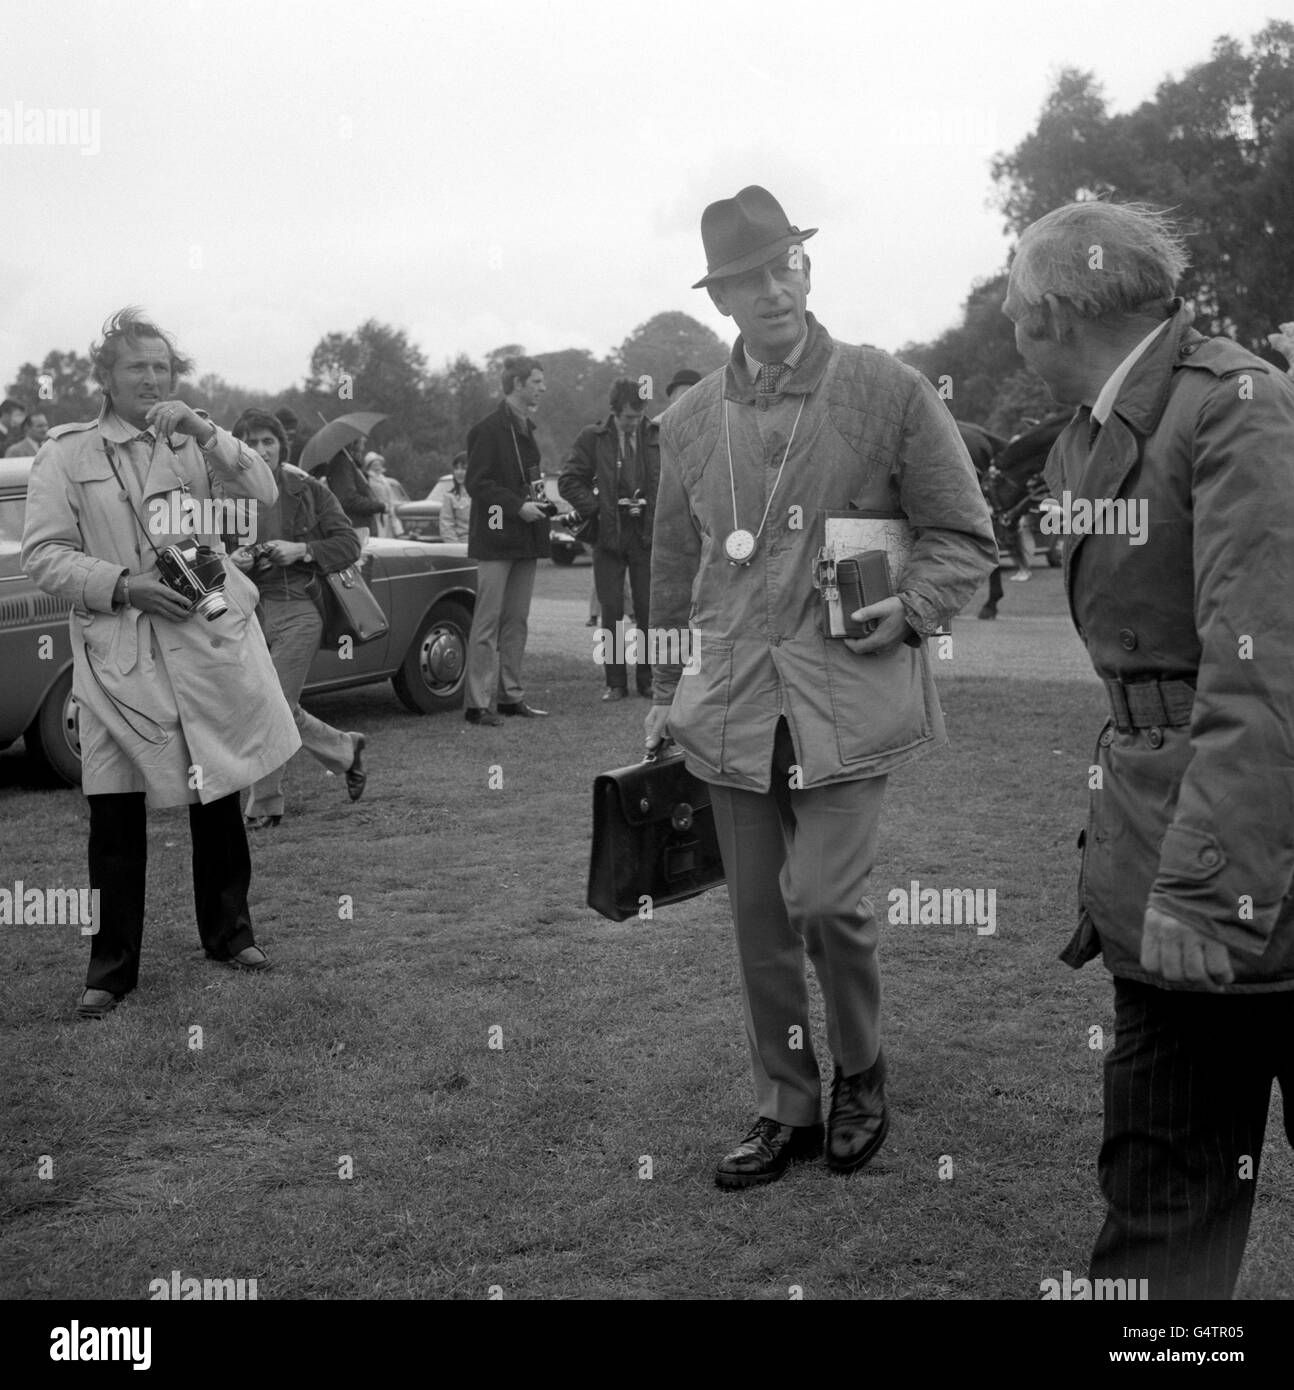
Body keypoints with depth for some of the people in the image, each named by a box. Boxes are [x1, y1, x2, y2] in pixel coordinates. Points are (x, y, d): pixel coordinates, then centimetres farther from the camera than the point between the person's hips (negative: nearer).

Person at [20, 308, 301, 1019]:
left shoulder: (196, 442, 12)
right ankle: (111, 968, 10)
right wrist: (122, 585, -15)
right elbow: (43, 554, -2)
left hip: (211, 640, 3)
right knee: (115, 816, -2)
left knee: (218, 798, 13)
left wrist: (203, 431, -13)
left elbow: (263, 493, -1)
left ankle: (229, 933, 30)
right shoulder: (66, 452, 3)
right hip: (118, 655, -2)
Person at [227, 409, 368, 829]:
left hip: (298, 610, -3)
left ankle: (264, 804, 8)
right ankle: (346, 749, 32)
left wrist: (303, 550, -13)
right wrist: (229, 561, -14)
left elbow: (349, 543, 1)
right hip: (247, 612, 3)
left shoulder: (308, 491, 2)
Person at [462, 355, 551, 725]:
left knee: (516, 621, 11)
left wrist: (537, 503, 10)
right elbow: (477, 483, -14)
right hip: (496, 539, -8)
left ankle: (511, 696, 18)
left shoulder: (524, 428, 18)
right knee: (488, 621, -7)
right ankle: (478, 703, -4)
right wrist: (518, 506, -20)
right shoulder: (488, 429, -10)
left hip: (525, 539, 9)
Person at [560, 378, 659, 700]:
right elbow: (569, 481, 2)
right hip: (607, 537, 0)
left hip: (647, 535, 1)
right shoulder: (592, 438, 0)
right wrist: (595, 508, -9)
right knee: (611, 612, 3)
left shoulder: (657, 436, 3)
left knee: (648, 610, 2)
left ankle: (647, 679, 12)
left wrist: (653, 506, -4)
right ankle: (615, 682, 10)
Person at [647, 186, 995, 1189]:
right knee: (759, 918, 8)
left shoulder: (890, 392, -2)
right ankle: (789, 1110, 25)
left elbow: (965, 536, 3)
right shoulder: (689, 422, 9)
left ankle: (862, 1079, 19)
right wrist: (665, 694, 18)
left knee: (825, 900, -10)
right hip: (732, 705, 4)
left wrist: (912, 608, -14)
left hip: (847, 697, -4)